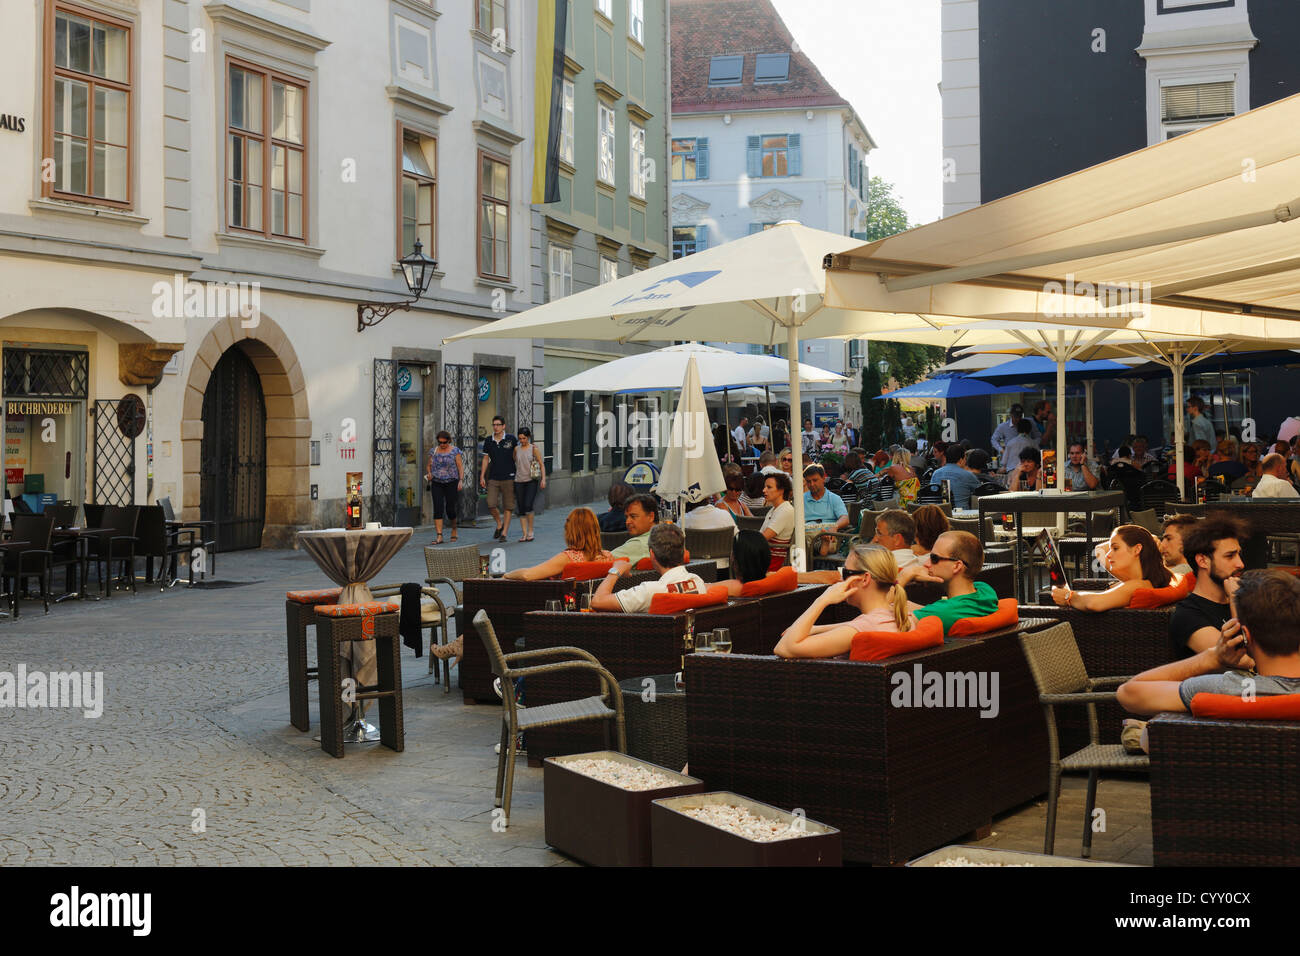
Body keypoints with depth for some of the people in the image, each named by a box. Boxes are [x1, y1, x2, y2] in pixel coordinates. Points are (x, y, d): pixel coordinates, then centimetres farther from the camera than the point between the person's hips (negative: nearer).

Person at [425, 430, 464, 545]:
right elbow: (429, 466, 17)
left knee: (450, 508, -2)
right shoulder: (433, 451, 10)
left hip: (451, 483, -2)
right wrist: (429, 473, -4)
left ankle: (454, 529, 28)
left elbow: (460, 467, -3)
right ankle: (439, 536, -13)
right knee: (438, 509, -10)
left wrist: (461, 480, -15)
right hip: (437, 484, 2)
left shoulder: (455, 451, 0)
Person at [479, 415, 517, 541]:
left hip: (508, 478, -2)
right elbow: (486, 459, 12)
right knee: (491, 504, -8)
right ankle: (499, 524, 18)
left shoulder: (511, 439, -2)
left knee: (508, 506, 0)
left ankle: (504, 532, 9)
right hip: (493, 478, 2)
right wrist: (482, 476, 9)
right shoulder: (488, 441, 6)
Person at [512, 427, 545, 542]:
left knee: (528, 506, -16)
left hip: (531, 481, -4)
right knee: (521, 509, 1)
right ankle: (524, 534, 6)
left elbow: (541, 464, 0)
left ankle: (530, 531, 1)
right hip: (519, 481, 4)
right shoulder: (516, 449, 9)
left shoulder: (534, 449, 0)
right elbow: (513, 463, 19)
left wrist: (543, 479, -9)